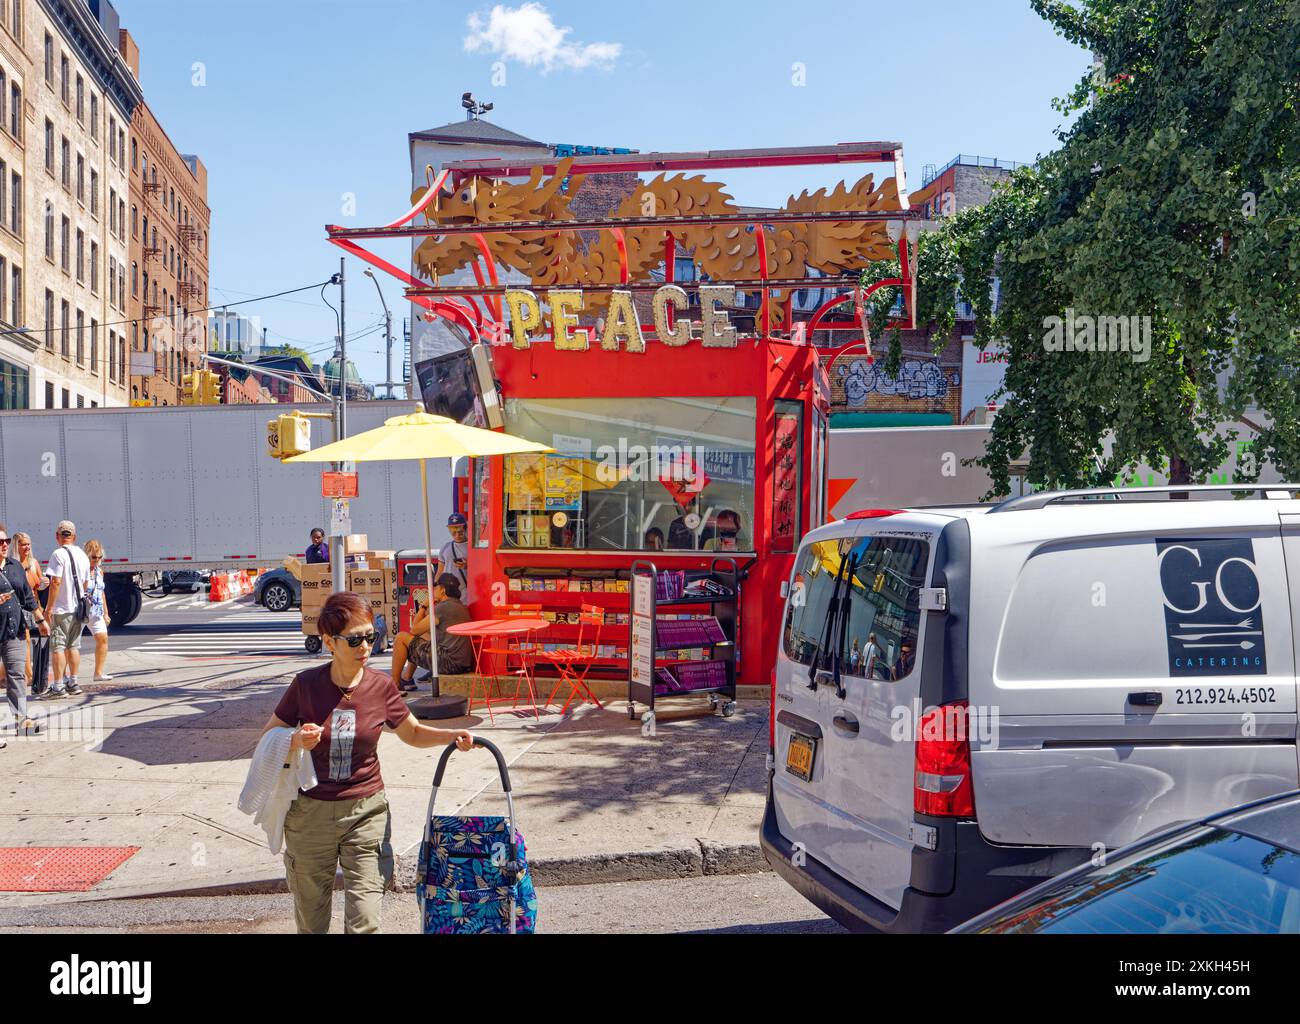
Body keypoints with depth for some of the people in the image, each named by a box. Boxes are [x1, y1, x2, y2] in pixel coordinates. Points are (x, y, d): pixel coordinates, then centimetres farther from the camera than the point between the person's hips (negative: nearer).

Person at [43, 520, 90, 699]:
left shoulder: (59, 554, -12)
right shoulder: (82, 555, 10)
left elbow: (56, 582, -18)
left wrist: (49, 607, -13)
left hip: (61, 609, -7)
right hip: (78, 607, 7)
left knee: (57, 647, -3)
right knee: (74, 646, 13)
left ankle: (58, 686, -3)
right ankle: (73, 683, 18)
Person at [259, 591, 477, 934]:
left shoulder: (381, 687, -6)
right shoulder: (306, 684, -10)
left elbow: (413, 733, 10)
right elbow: (267, 737, 0)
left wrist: (451, 735, -8)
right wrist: (295, 741, -21)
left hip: (366, 812, 0)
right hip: (311, 812, 0)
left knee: (364, 923, -3)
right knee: (311, 922, 15)